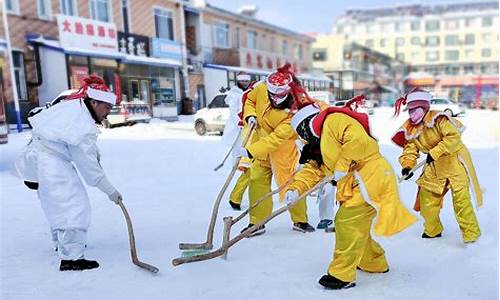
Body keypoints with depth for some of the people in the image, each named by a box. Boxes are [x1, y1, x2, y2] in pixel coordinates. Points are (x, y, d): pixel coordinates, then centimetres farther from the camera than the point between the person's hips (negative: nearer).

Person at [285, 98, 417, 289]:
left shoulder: (334, 120, -8)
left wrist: (340, 168, -18)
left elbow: (357, 139, -24)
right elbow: (313, 170, 17)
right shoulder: (321, 145, 23)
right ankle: (375, 263, 37)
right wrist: (295, 189, 2)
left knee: (347, 221, -12)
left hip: (371, 175, -10)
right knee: (355, 225, 18)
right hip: (354, 184, 10)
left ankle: (342, 275, -4)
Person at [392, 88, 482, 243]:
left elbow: (454, 137, -27)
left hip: (454, 160, -7)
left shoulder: (437, 118, -19)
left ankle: (471, 234, 3)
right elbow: (410, 149, -2)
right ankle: (432, 230, 28)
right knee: (426, 196, 9)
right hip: (434, 166, 7)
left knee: (461, 198, -11)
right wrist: (407, 165, -21)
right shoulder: (410, 130, -1)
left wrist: (434, 153, -31)